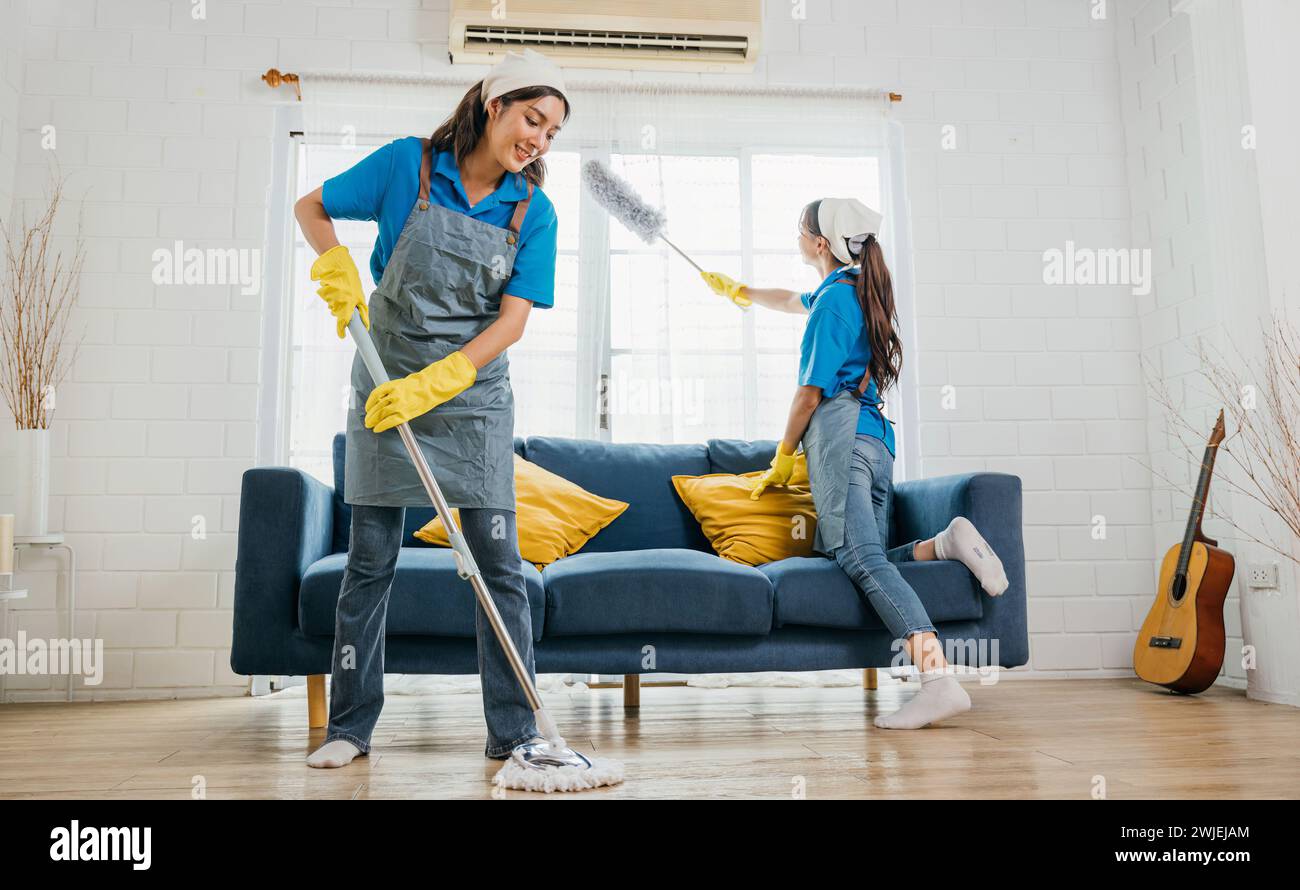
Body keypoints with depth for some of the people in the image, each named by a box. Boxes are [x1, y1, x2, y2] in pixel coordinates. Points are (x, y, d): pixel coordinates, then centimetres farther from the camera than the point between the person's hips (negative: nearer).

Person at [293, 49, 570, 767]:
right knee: (371, 561, 4)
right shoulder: (408, 163, -4)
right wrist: (336, 264, -12)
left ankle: (513, 733, 7)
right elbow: (310, 208, 8)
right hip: (386, 385, -1)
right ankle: (349, 726, 17)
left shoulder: (533, 211, -1)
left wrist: (435, 381, -20)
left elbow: (512, 320, -8)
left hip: (474, 395, 1)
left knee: (497, 565, -2)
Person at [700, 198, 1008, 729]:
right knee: (860, 558, 5)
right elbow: (794, 302, 46)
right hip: (879, 441, 10)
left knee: (861, 559, -23)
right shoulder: (860, 290, 27)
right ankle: (944, 544, -14)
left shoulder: (832, 298, -3)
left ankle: (940, 681, -36)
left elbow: (810, 391, -5)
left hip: (840, 434, -10)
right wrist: (739, 291, 60)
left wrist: (783, 456, 6)